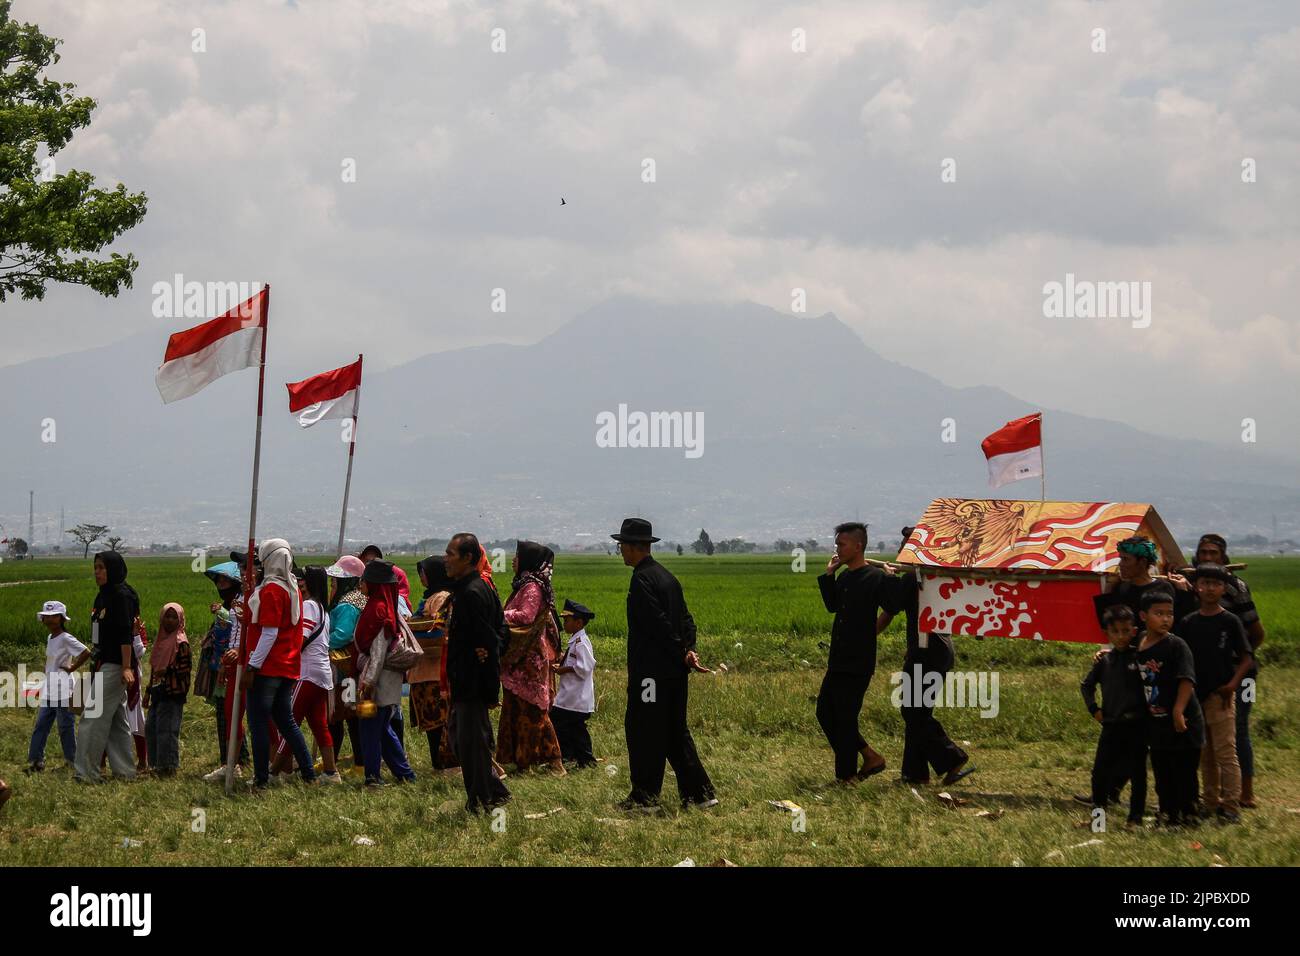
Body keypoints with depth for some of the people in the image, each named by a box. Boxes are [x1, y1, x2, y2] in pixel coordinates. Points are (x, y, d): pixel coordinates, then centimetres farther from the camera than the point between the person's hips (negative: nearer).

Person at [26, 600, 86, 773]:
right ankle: (35, 761, 5)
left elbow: (85, 652, -22)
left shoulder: (65, 639, -13)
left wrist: (72, 668, -15)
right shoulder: (50, 638, 13)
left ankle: (71, 761, 8)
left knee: (66, 727, -1)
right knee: (40, 726, 5)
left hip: (63, 690, -9)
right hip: (48, 691, 9)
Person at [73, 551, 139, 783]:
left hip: (115, 666, -10)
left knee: (93, 717, -11)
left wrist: (126, 667, -24)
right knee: (116, 720, 11)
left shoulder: (122, 595, -12)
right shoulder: (104, 596, 16)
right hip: (104, 665, 10)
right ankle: (124, 771, 14)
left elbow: (125, 634, -19)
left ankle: (87, 772, -9)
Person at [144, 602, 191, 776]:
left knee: (166, 728, -9)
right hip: (159, 690, 8)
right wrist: (148, 691, 22)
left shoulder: (181, 642, -8)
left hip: (173, 692, -8)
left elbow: (185, 668, -13)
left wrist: (168, 670, -26)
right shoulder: (161, 640, 16)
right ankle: (157, 764, 17)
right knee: (151, 727, 9)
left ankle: (169, 766, -4)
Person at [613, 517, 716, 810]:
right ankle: (699, 792, 13)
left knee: (643, 730, -1)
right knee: (675, 731, 13)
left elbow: (660, 624, -20)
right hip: (674, 672, 9)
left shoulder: (642, 580, -14)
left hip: (651, 670, -9)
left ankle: (644, 796, 2)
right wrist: (688, 651, 1)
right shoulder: (666, 576, 15)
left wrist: (682, 654, -13)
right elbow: (686, 619, 12)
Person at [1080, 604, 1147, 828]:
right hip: (1111, 725, 3)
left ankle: (1136, 817, 13)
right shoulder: (1104, 661, 6)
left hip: (1136, 725, -3)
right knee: (1100, 771, 3)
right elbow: (1086, 685, 19)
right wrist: (1094, 709, 11)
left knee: (1137, 773, 5)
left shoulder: (1140, 657, -5)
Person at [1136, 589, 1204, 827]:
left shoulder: (1176, 645, -15)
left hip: (1183, 724, -6)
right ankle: (1168, 815, 26)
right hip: (1157, 724, 6)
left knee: (1184, 774, 2)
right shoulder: (1138, 646, 2)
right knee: (1162, 775, 14)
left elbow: (1187, 680, -23)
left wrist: (1178, 711, -30)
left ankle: (1188, 815, 14)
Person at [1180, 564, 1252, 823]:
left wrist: (1232, 685, -16)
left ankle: (1230, 806, -7)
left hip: (1220, 695, -4)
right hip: (1194, 695, 4)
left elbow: (1246, 659, -4)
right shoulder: (1188, 623, 7)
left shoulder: (1230, 621, -3)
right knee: (1205, 755, 12)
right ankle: (1210, 803, 20)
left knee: (1225, 752, -8)